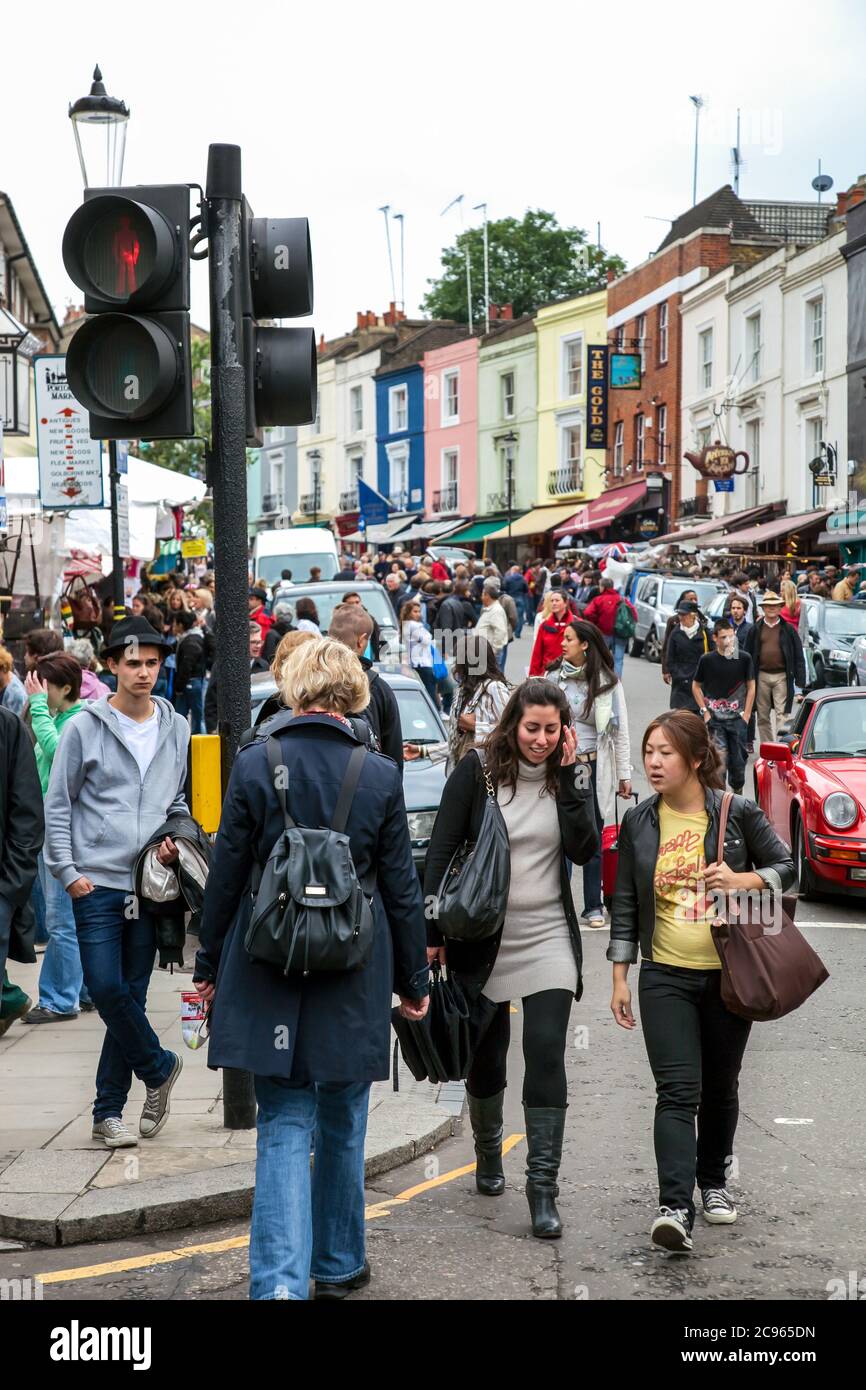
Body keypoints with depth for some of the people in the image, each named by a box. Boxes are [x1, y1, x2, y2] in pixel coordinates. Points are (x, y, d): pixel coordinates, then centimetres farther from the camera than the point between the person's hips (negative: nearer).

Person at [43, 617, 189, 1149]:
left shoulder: (177, 730, 9)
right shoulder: (85, 728, -1)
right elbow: (58, 804, 1)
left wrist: (176, 839, 1)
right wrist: (67, 871, -6)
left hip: (149, 883, 3)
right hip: (97, 883, -3)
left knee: (131, 996, 5)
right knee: (107, 989, -11)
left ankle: (109, 1110, 14)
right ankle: (159, 1068, 14)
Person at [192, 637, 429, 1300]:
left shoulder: (254, 764, -7)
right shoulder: (381, 775, -5)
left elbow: (227, 873, -2)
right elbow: (401, 890, 1)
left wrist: (210, 965, 10)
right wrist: (413, 980, 11)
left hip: (270, 973, -1)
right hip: (354, 977, 1)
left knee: (284, 1126, 3)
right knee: (342, 1123, 17)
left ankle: (282, 1281, -9)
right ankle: (338, 1264, 31)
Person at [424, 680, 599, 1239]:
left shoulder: (569, 777, 1)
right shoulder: (478, 772, -5)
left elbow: (585, 849, -11)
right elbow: (441, 852, -3)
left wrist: (568, 776, -15)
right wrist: (432, 933, -7)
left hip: (547, 940, 0)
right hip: (481, 937, 0)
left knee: (547, 1056, -9)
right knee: (487, 1056, 12)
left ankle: (543, 1185, -6)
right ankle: (488, 1151, 37)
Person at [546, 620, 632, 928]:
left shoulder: (607, 681, -1)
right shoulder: (553, 676, 3)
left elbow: (620, 729, 2)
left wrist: (624, 774, 0)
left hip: (594, 766, -1)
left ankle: (593, 908, 13)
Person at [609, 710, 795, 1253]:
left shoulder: (738, 814, -4)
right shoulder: (638, 823, 2)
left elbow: (786, 866, 5)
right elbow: (626, 902, 8)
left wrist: (745, 880, -16)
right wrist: (620, 977, 6)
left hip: (729, 975, 0)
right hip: (665, 977, 0)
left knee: (720, 1087, 13)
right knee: (677, 1092, -12)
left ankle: (714, 1181, 35)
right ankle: (676, 1208, -19)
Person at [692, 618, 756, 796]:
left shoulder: (744, 658, 0)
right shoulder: (707, 660, -1)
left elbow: (751, 687, 7)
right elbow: (696, 686, 9)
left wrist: (746, 714, 1)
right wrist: (705, 711, 1)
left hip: (737, 719, 1)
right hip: (714, 719, -1)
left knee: (738, 760, 7)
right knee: (719, 758, -13)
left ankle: (737, 793, 28)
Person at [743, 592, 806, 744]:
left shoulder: (788, 629, 3)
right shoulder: (755, 630, 7)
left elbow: (798, 656, 3)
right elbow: (748, 654, 8)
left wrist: (800, 680, -4)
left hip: (781, 676, -2)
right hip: (762, 676, 2)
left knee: (782, 714, -9)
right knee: (763, 717, 8)